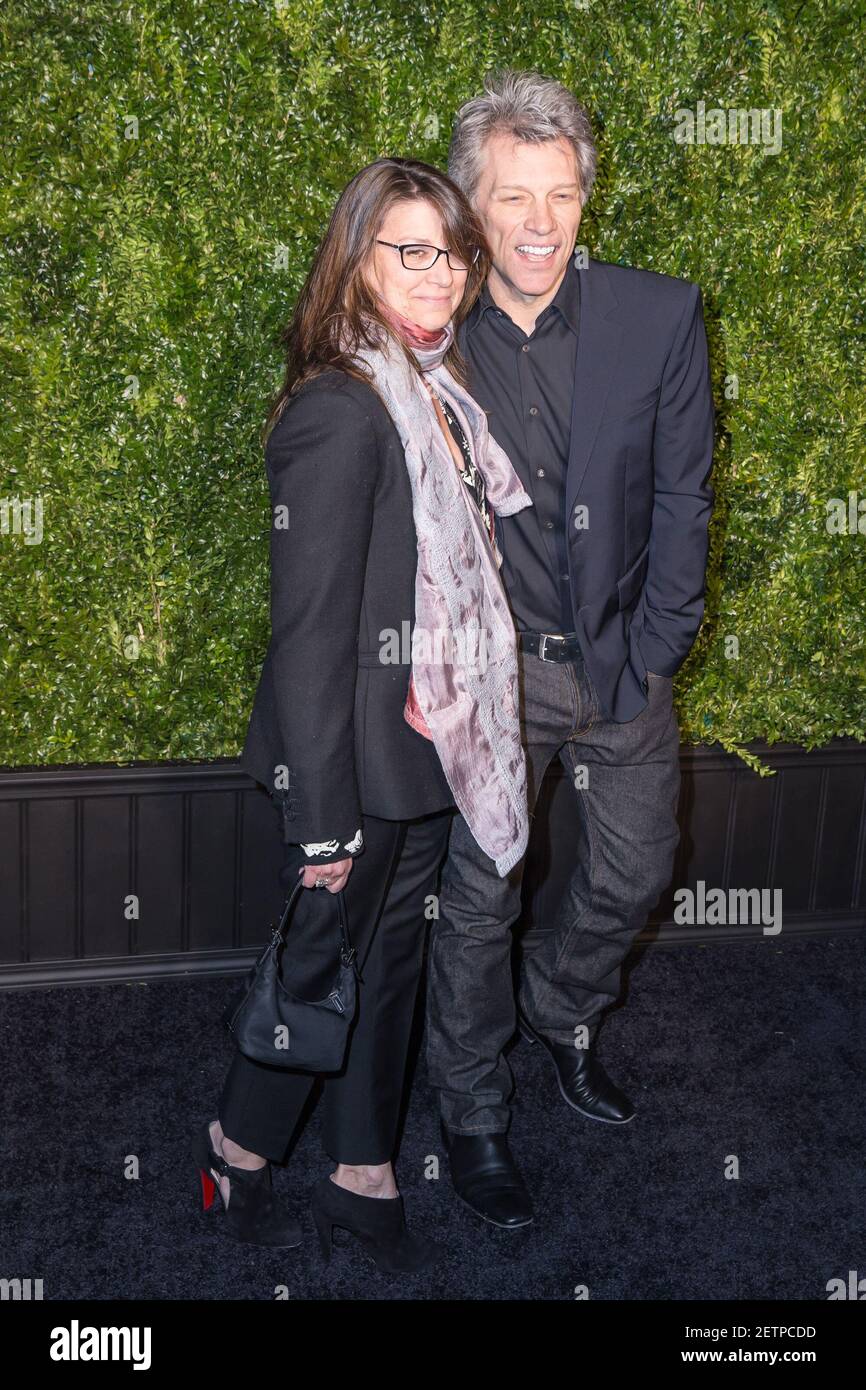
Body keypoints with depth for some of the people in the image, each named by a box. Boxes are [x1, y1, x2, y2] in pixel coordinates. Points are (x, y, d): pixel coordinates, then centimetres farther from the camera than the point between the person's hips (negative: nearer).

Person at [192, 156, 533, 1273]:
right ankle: (237, 1150, 35)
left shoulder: (433, 393, 6)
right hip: (358, 759, -8)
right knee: (321, 964, 9)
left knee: (391, 960, 18)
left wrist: (461, 730, 12)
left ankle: (363, 1180, 35)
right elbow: (309, 631, -22)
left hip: (430, 749, 8)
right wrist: (325, 819, -19)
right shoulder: (338, 413, -21)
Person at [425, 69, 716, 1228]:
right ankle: (473, 1110, 31)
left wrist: (649, 659, -6)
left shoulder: (661, 316, -10)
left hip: (622, 661, 3)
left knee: (636, 872, 18)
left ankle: (560, 1011, 49)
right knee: (478, 900, 8)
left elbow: (681, 498, -4)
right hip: (489, 665, -2)